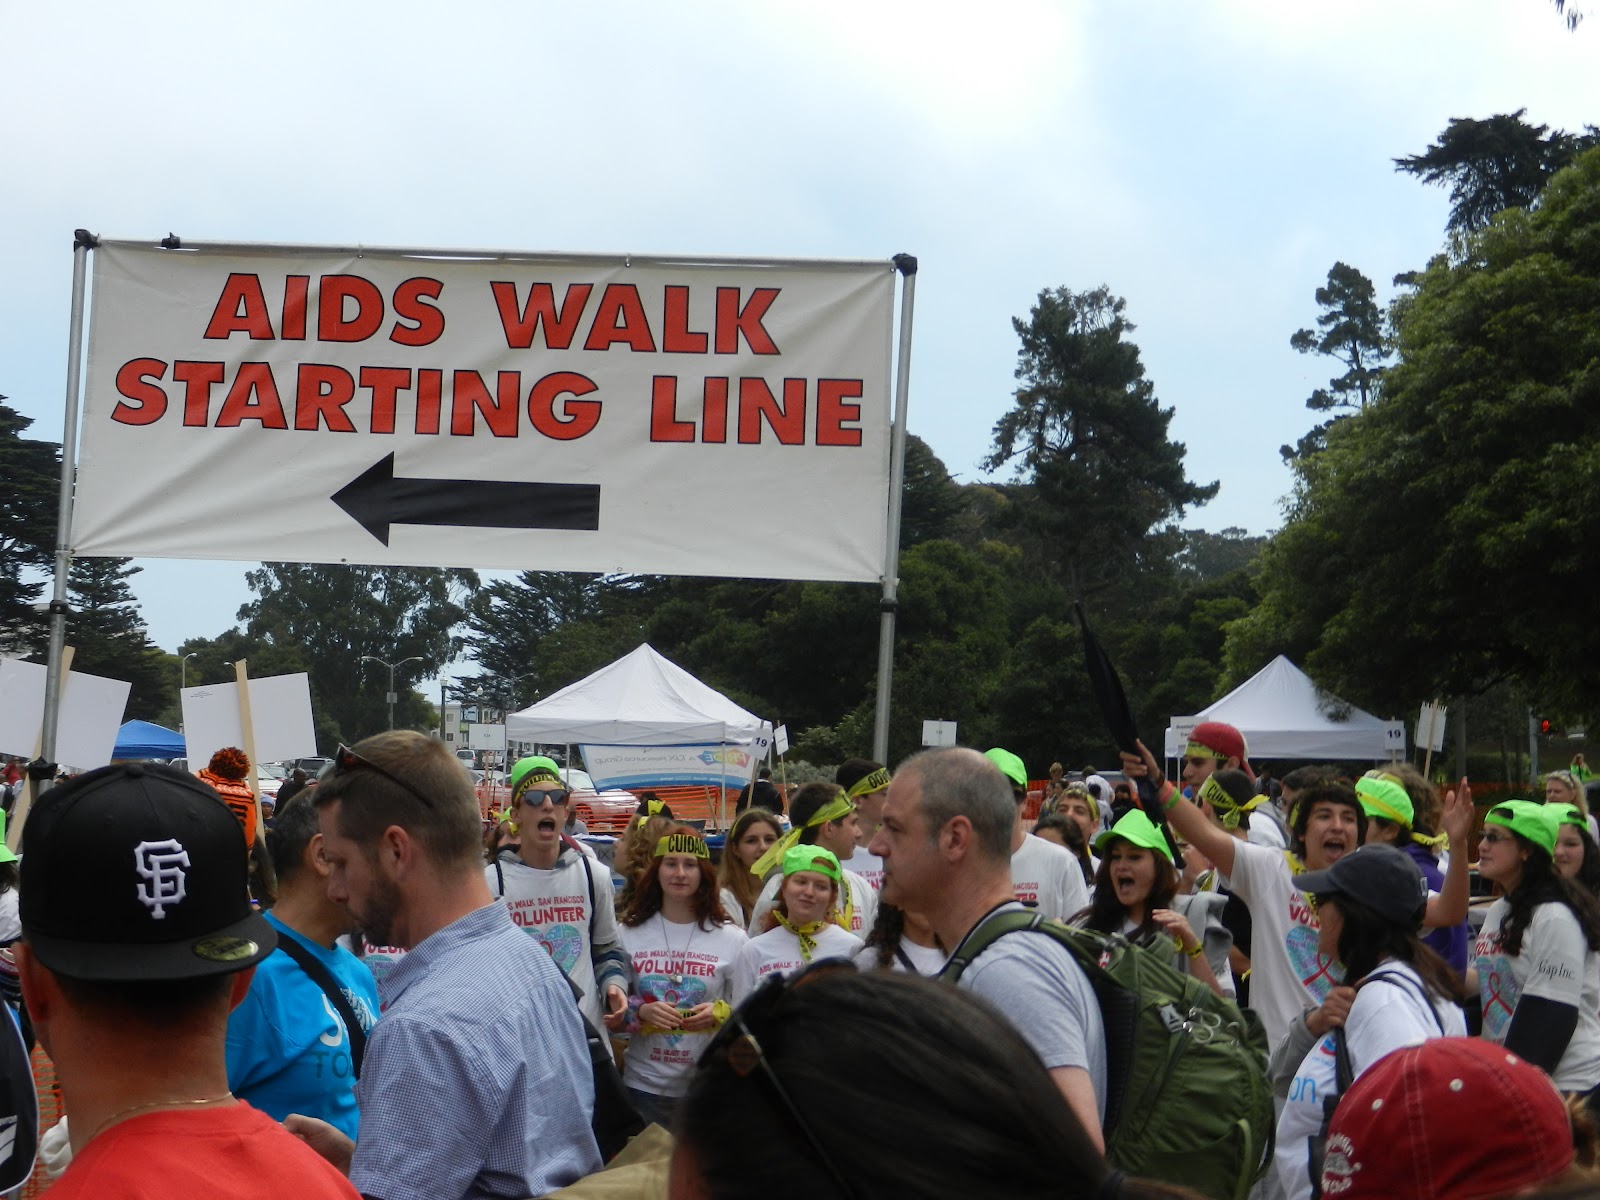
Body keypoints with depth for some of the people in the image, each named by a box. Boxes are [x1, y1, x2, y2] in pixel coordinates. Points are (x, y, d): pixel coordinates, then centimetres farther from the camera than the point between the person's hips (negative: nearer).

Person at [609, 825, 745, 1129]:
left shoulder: (732, 938, 1)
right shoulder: (629, 934, 4)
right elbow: (611, 1008, 7)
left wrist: (719, 1015, -16)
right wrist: (640, 1013, -13)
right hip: (644, 1084, 1)